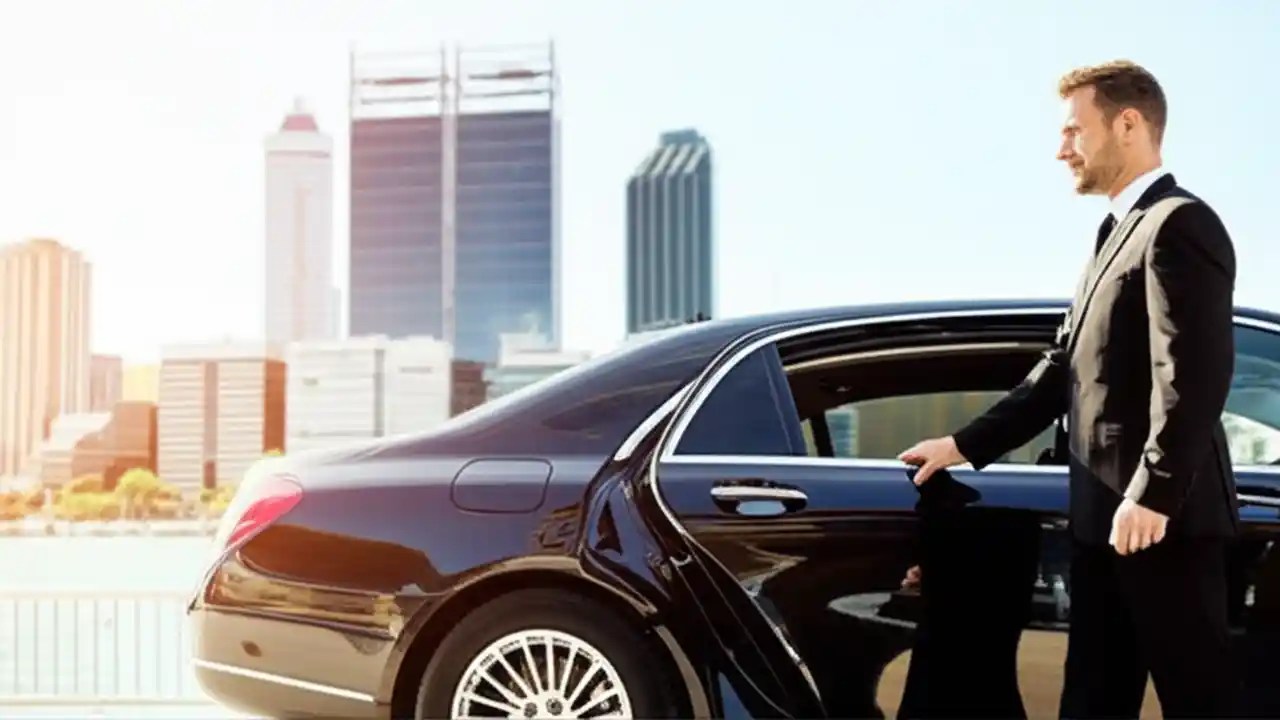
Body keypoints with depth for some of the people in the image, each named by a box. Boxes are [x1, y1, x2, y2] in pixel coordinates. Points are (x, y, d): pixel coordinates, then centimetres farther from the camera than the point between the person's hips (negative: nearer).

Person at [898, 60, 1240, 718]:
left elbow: (1196, 373, -20)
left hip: (1160, 517, -10)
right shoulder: (1120, 232, 21)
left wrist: (1153, 495, -24)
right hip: (1103, 515, 10)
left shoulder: (1179, 225, -10)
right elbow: (1065, 367, 22)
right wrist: (967, 444, 18)